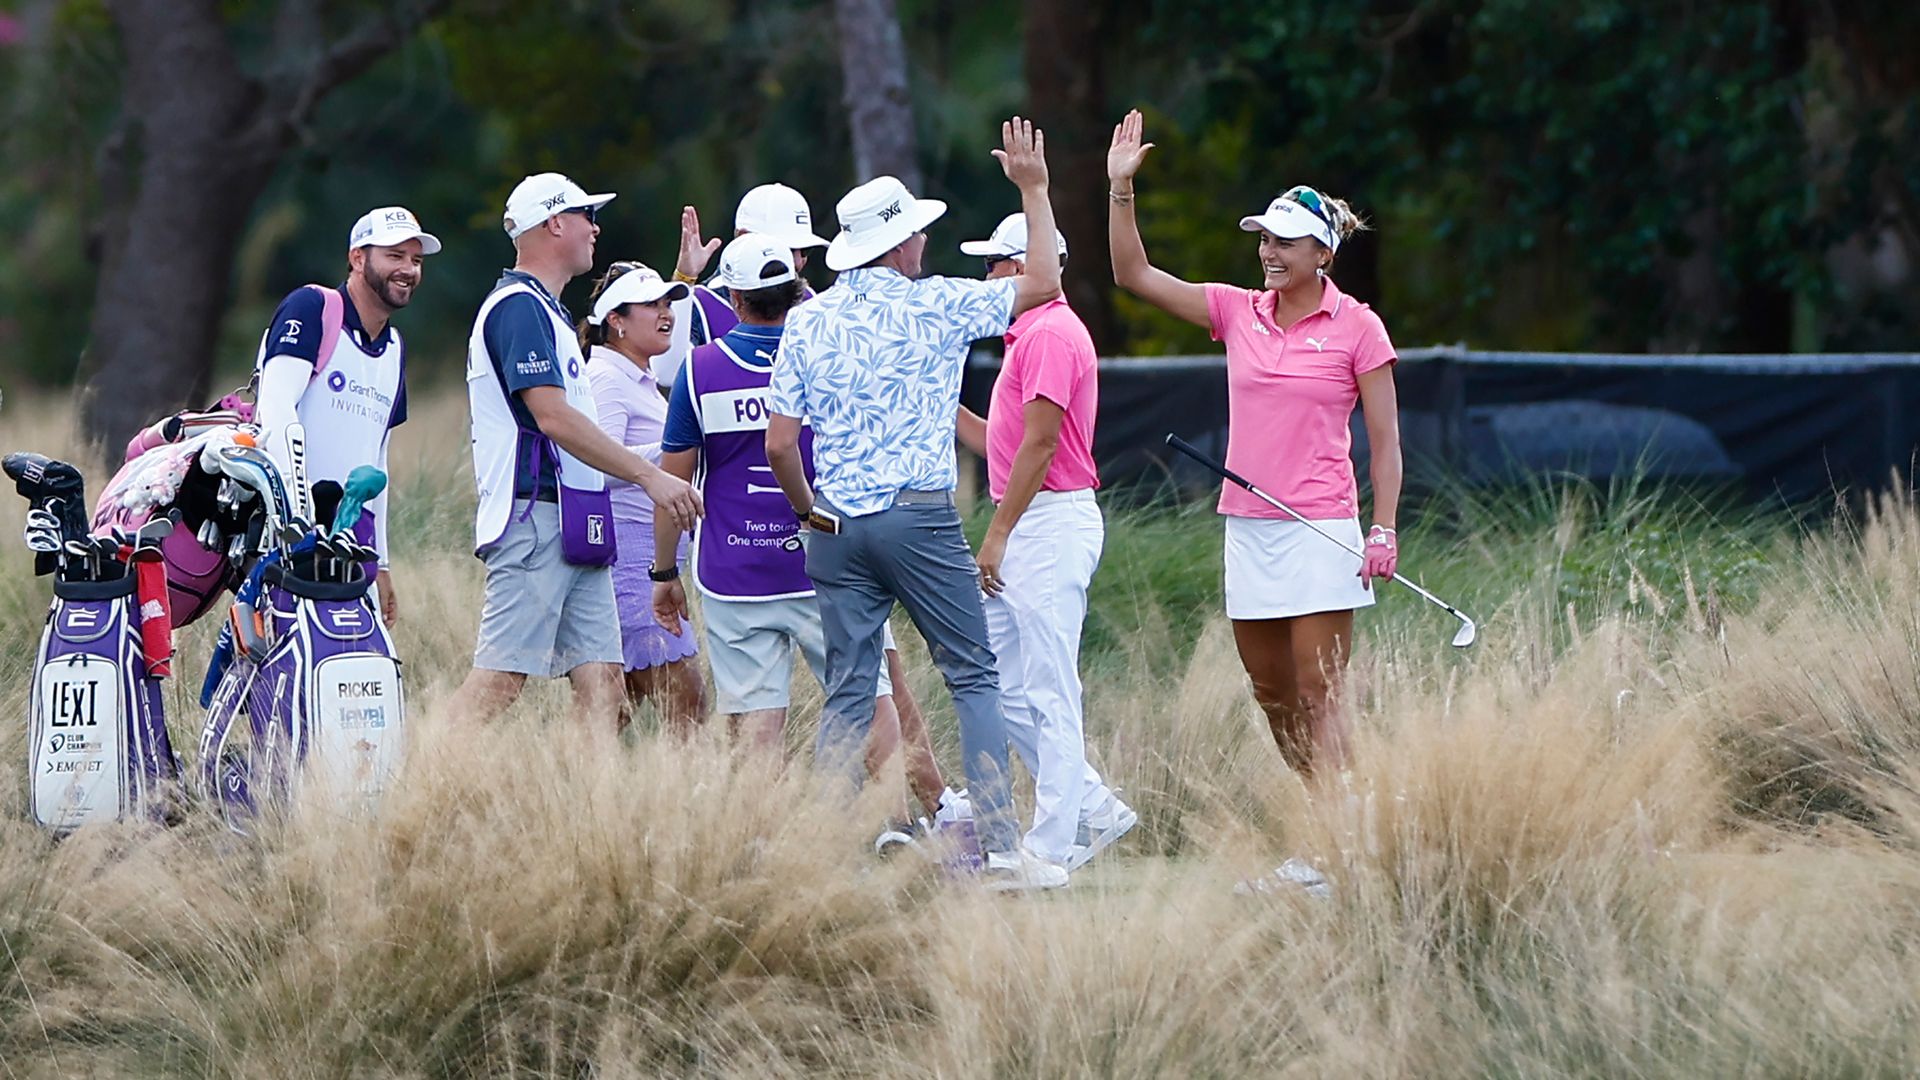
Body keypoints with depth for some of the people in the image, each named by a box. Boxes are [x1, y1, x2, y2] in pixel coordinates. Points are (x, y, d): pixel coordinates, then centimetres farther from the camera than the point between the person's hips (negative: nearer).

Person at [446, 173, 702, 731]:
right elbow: (553, 418, -18)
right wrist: (650, 477, -17)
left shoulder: (545, 309, 23)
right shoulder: (519, 307, -10)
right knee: (500, 675, -14)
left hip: (574, 532, 10)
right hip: (535, 521, -10)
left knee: (599, 676, 2)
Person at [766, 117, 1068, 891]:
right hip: (920, 517, -4)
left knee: (848, 692, 6)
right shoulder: (934, 307, -4)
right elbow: (1042, 283, 6)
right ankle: (1002, 849, -4)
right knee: (974, 680, 2)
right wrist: (1033, 190, 15)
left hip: (838, 528, 4)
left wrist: (806, 509, 18)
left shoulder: (808, 321, 5)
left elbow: (778, 444, 2)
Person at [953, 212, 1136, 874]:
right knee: (1000, 683, 10)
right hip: (1027, 531, 11)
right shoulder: (1029, 335, 20)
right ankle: (1091, 807, 16)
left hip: (1052, 524, -11)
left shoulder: (1052, 335, -13)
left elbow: (1039, 444, -18)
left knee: (1049, 692, -7)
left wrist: (997, 536, -19)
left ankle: (1054, 846, -4)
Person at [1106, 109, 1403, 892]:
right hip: (1246, 527, 6)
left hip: (1319, 531, -6)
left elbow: (1385, 440, -3)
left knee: (1318, 695, -9)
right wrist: (1121, 187, 1)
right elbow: (1134, 276, 9)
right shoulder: (1237, 311, 9)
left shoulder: (1356, 328, -4)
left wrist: (1383, 532, -10)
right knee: (1270, 694, 9)